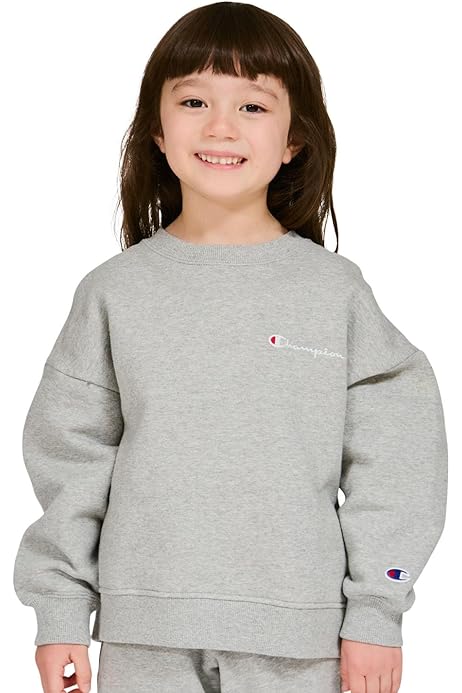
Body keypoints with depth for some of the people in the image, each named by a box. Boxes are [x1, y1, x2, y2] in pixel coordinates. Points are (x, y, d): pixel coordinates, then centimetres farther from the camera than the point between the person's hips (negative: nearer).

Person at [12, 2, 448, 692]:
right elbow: (69, 455, 6)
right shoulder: (114, 291, 3)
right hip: (144, 635, 1)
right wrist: (61, 613, 4)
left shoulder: (337, 289, 0)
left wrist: (376, 615, -2)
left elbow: (393, 452, 1)